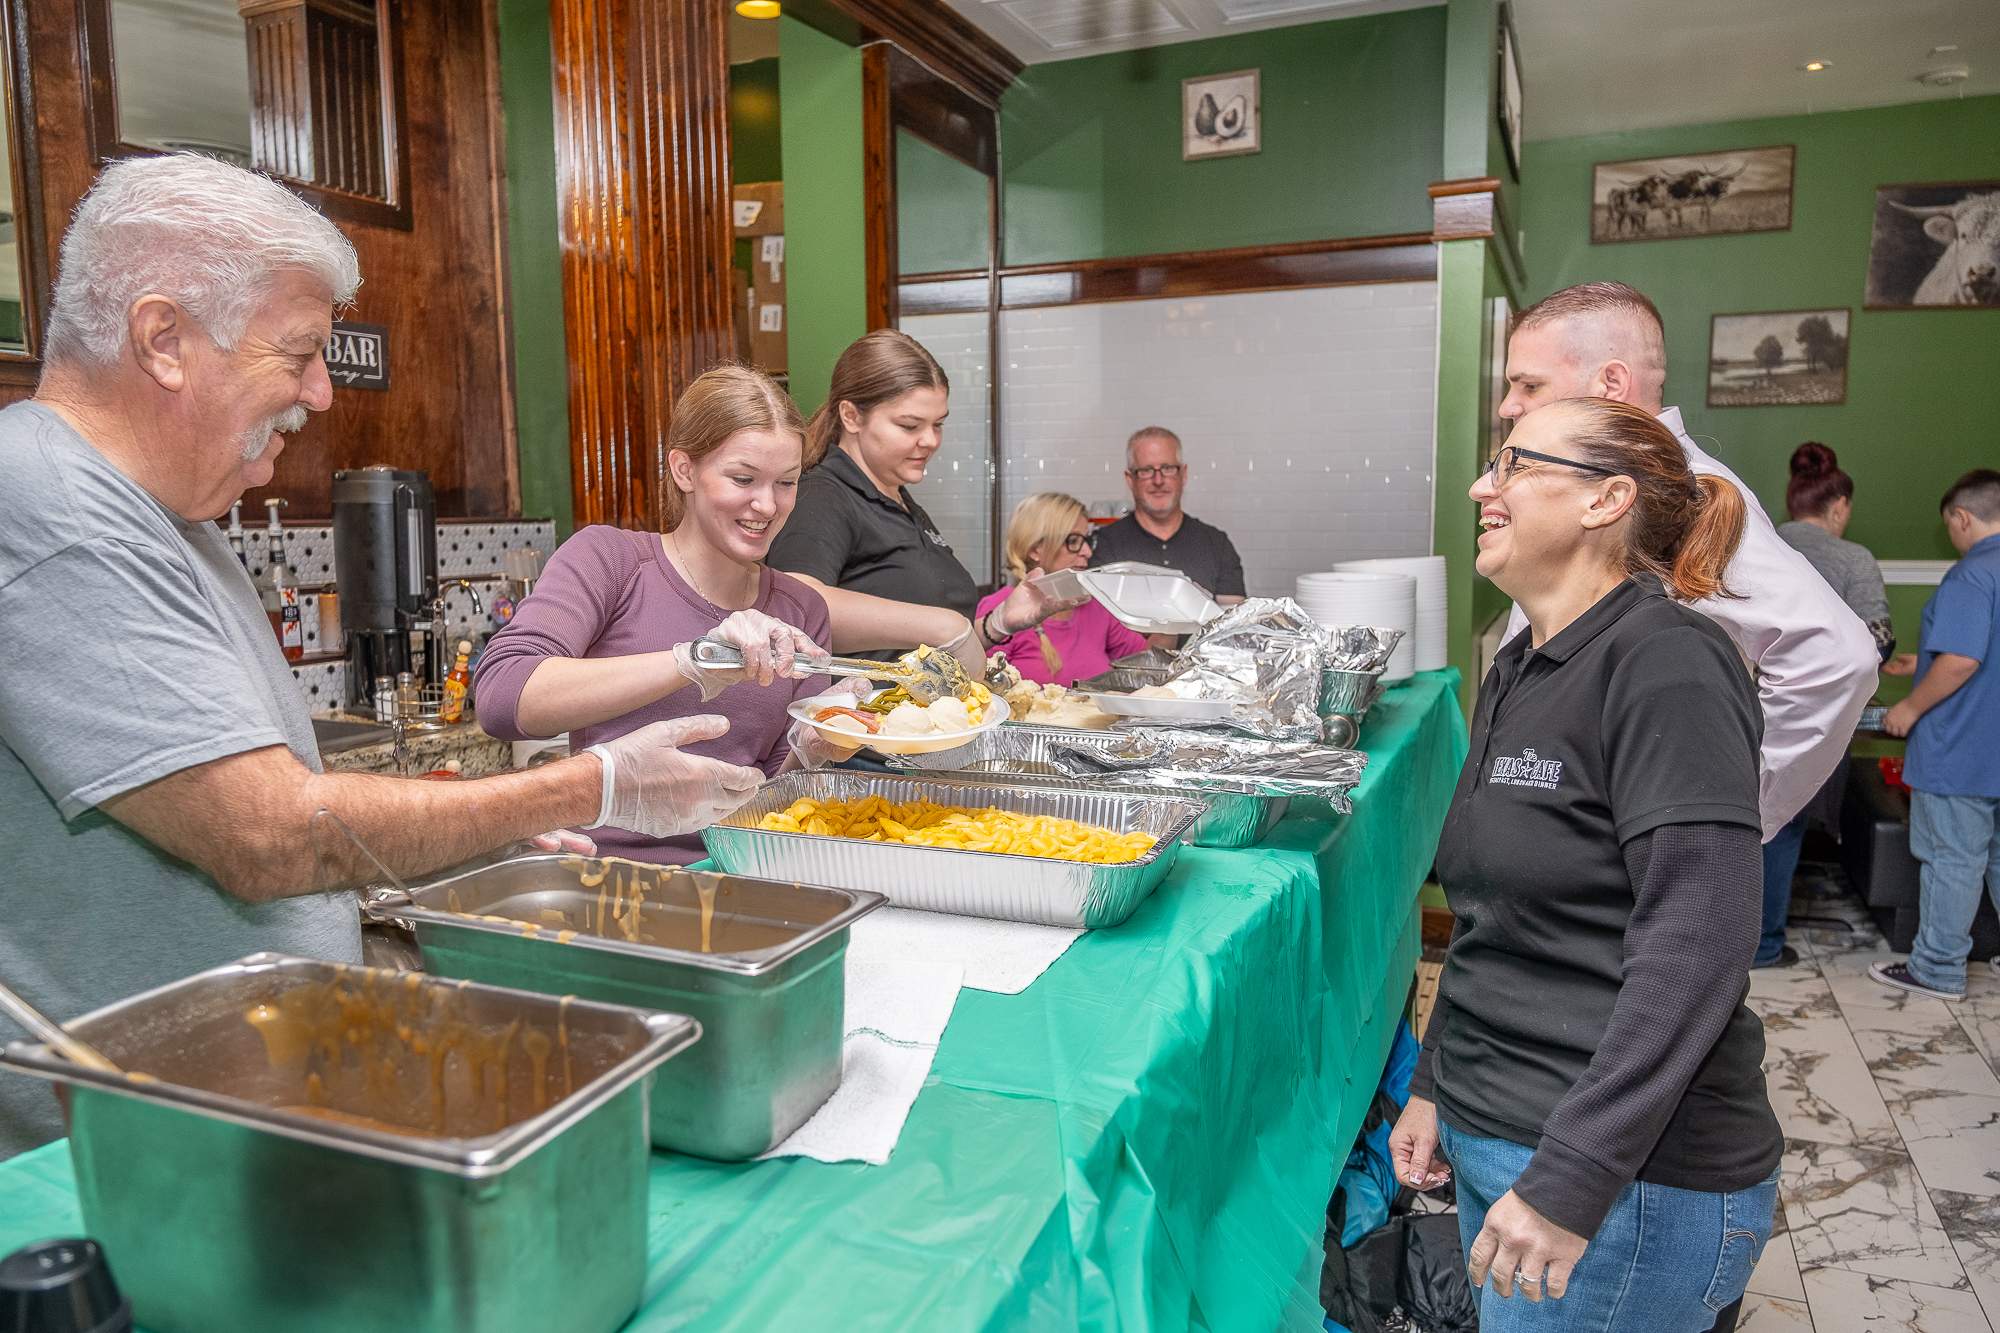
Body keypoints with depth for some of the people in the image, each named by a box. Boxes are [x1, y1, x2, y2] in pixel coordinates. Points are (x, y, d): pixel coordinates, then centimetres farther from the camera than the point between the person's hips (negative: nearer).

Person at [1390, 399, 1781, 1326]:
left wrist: (1572, 1181, -24)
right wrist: (1434, 1084, 15)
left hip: (1629, 1182, -8)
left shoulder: (1667, 661, -17)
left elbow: (1697, 948, -23)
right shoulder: (1519, 670, 10)